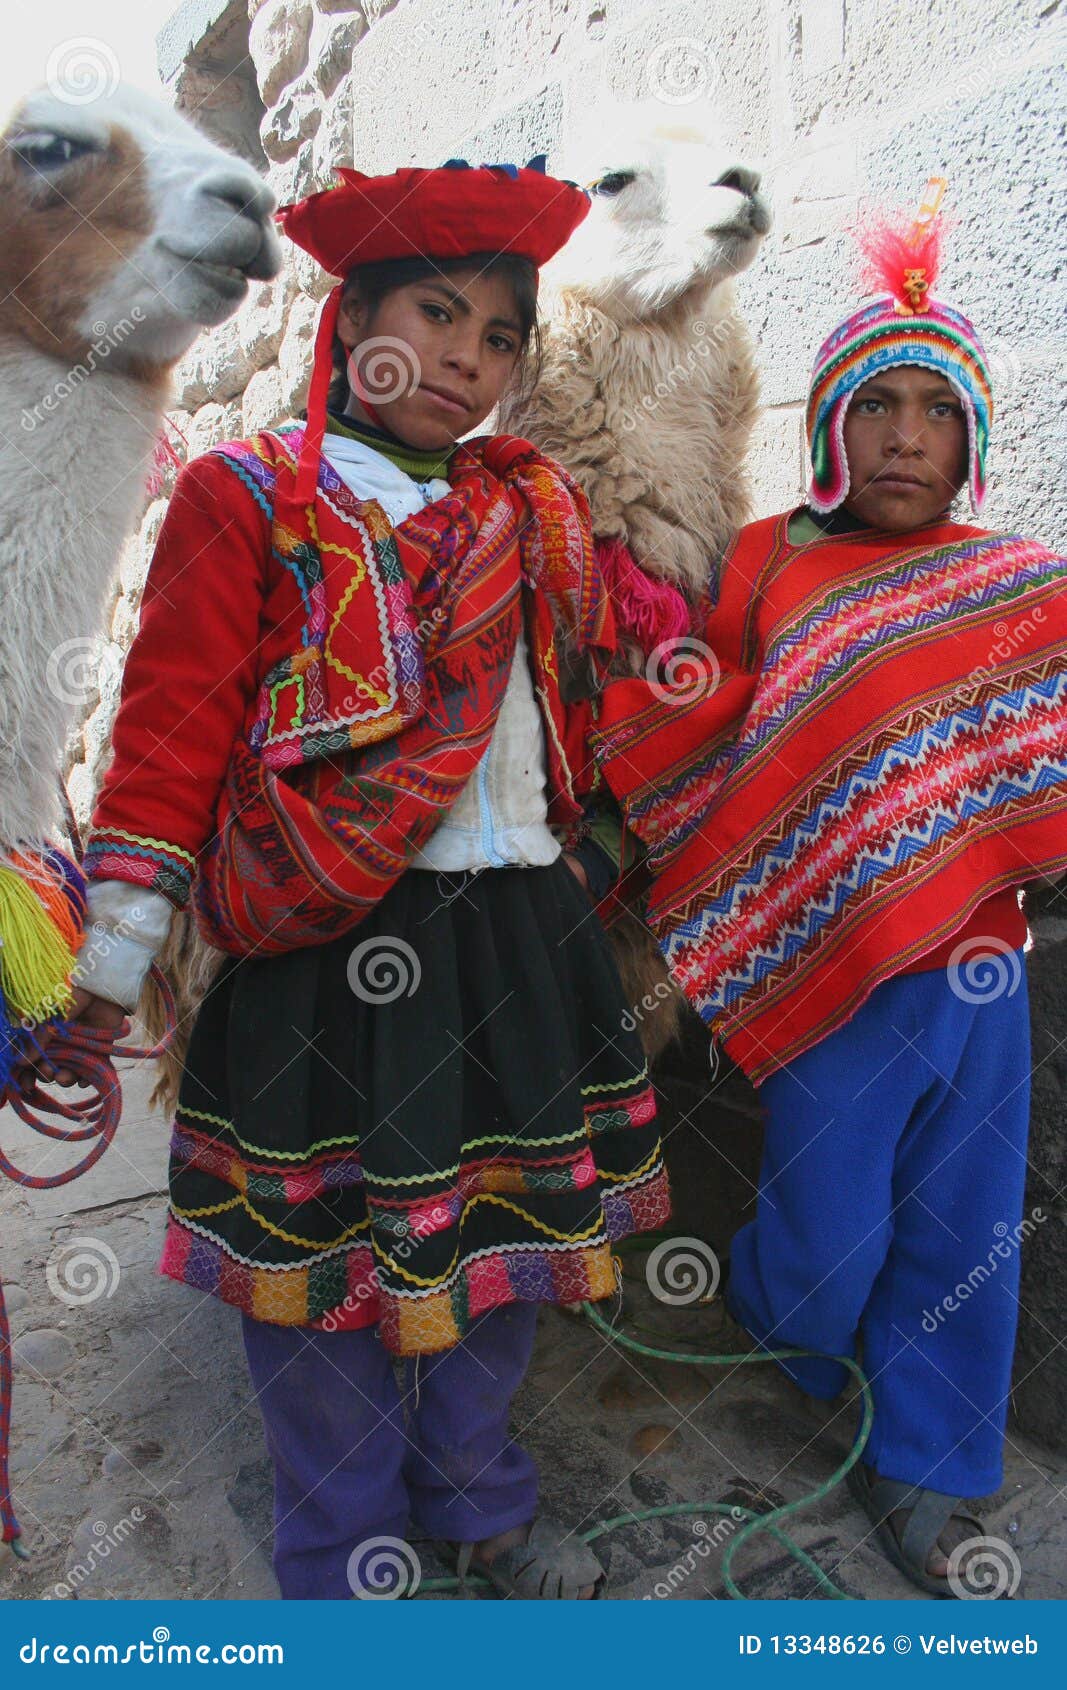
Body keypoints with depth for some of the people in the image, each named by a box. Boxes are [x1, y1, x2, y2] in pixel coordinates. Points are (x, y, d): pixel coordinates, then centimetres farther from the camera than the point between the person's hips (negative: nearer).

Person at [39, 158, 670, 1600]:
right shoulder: (249, 496, -2)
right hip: (327, 948, -5)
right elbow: (174, 719, -6)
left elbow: (583, 701, 23)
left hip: (519, 941, 6)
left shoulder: (535, 510, 14)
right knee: (320, 1263, 8)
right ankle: (345, 1563, 34)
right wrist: (121, 938, -8)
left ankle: (480, 1502, 44)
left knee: (502, 1235, 17)